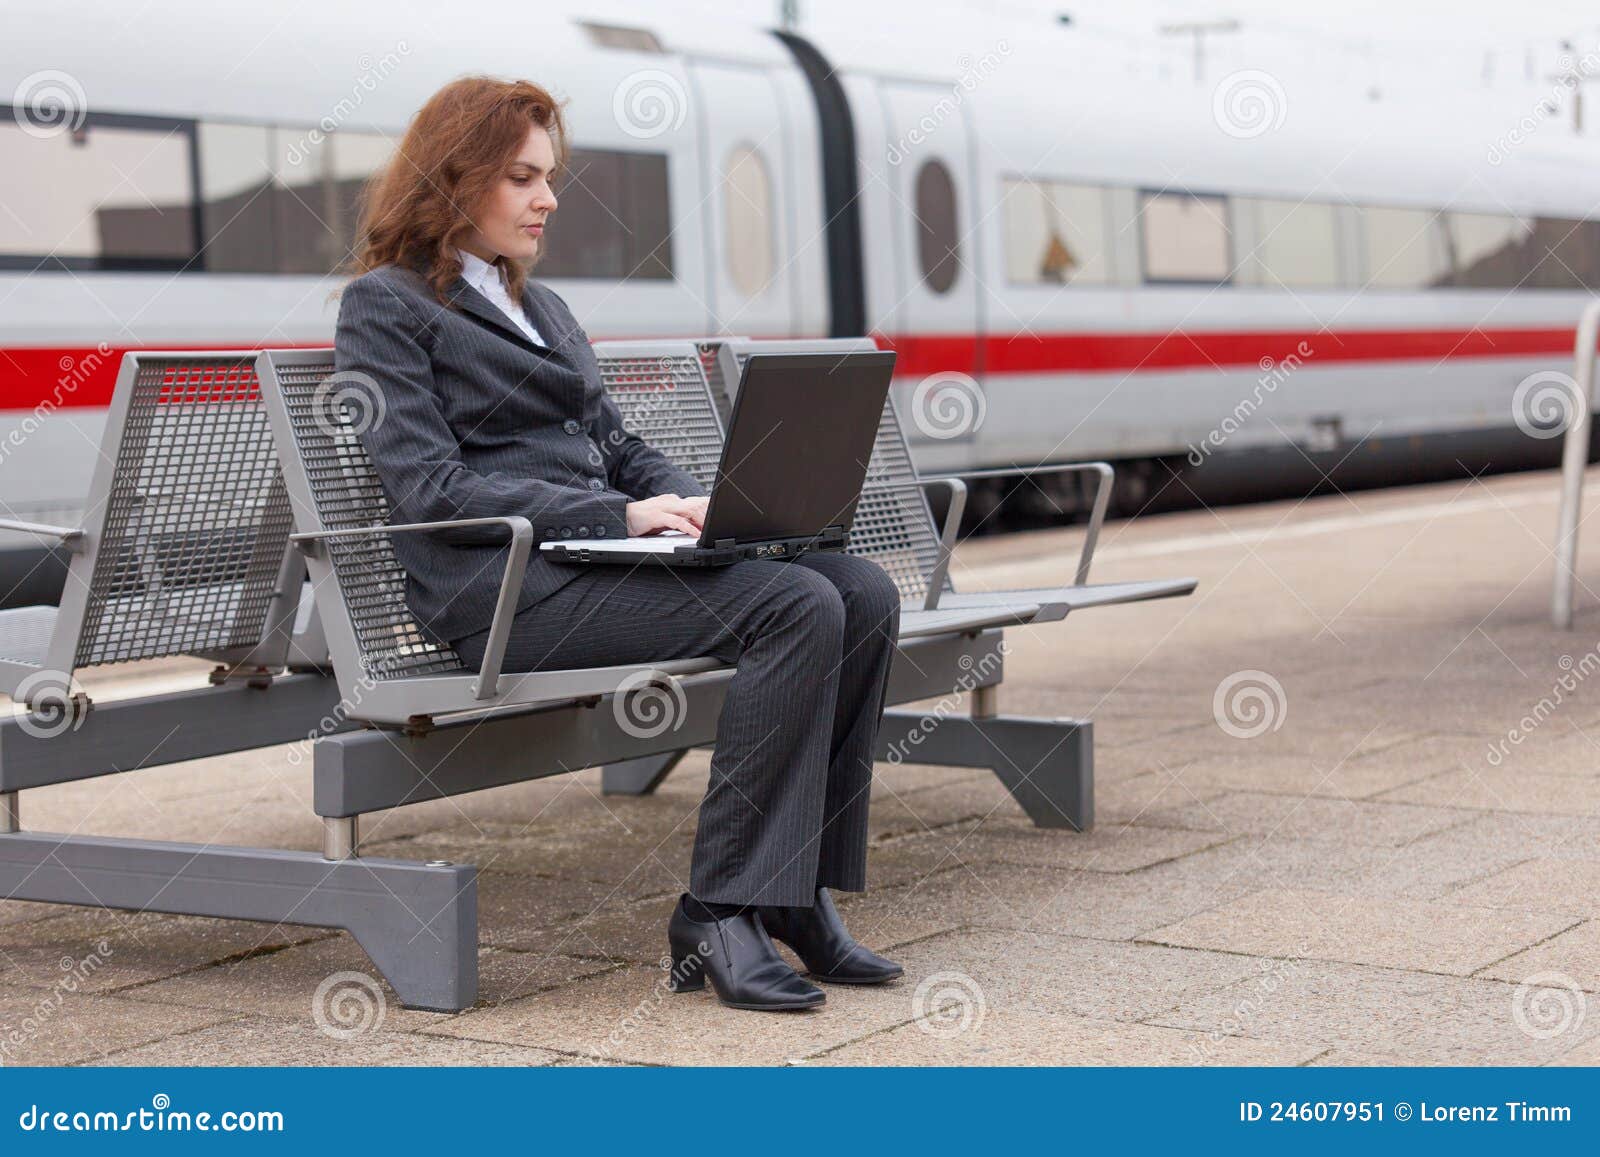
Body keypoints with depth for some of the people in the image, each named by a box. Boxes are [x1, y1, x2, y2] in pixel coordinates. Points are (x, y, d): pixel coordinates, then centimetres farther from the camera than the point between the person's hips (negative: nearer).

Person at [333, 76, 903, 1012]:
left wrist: (696, 505, -1)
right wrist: (620, 515, -17)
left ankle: (800, 889, -13)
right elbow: (431, 491, -10)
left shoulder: (542, 306, 27)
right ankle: (719, 914, -22)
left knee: (866, 593, -14)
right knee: (798, 608, -27)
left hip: (599, 552, 8)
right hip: (510, 586, -8)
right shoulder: (386, 307, 2)